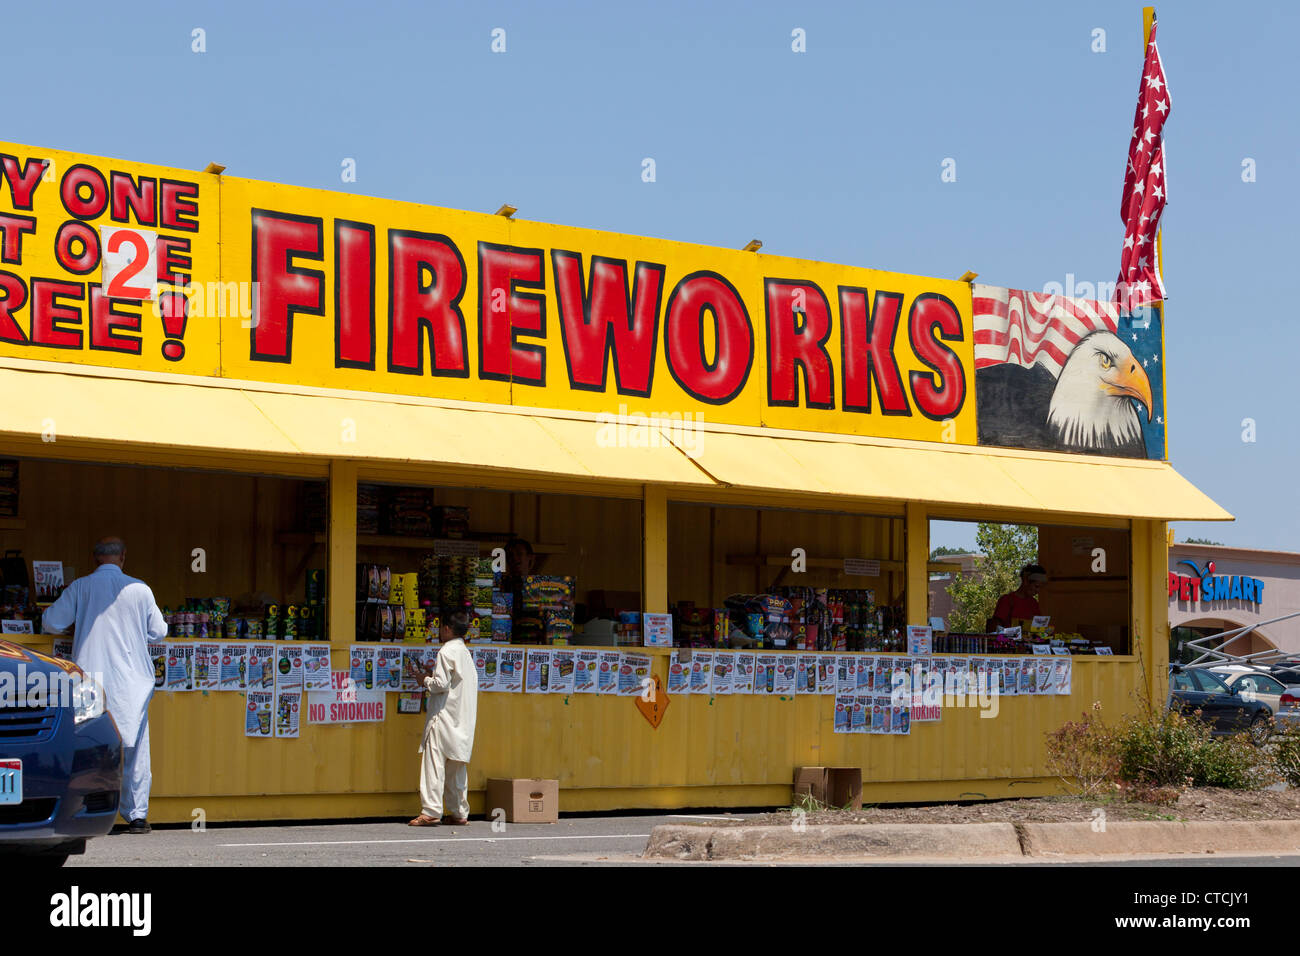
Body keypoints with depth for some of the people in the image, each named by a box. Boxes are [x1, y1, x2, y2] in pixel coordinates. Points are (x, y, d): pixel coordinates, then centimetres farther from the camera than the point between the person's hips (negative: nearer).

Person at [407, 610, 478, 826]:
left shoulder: (446, 652, -10)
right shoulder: (465, 653, 15)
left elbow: (441, 685, -16)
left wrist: (424, 678, 0)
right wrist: (431, 675, 16)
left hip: (444, 717, -8)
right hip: (462, 721, 8)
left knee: (434, 763, -9)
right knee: (456, 767, 10)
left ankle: (431, 812, -15)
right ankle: (459, 813, 10)